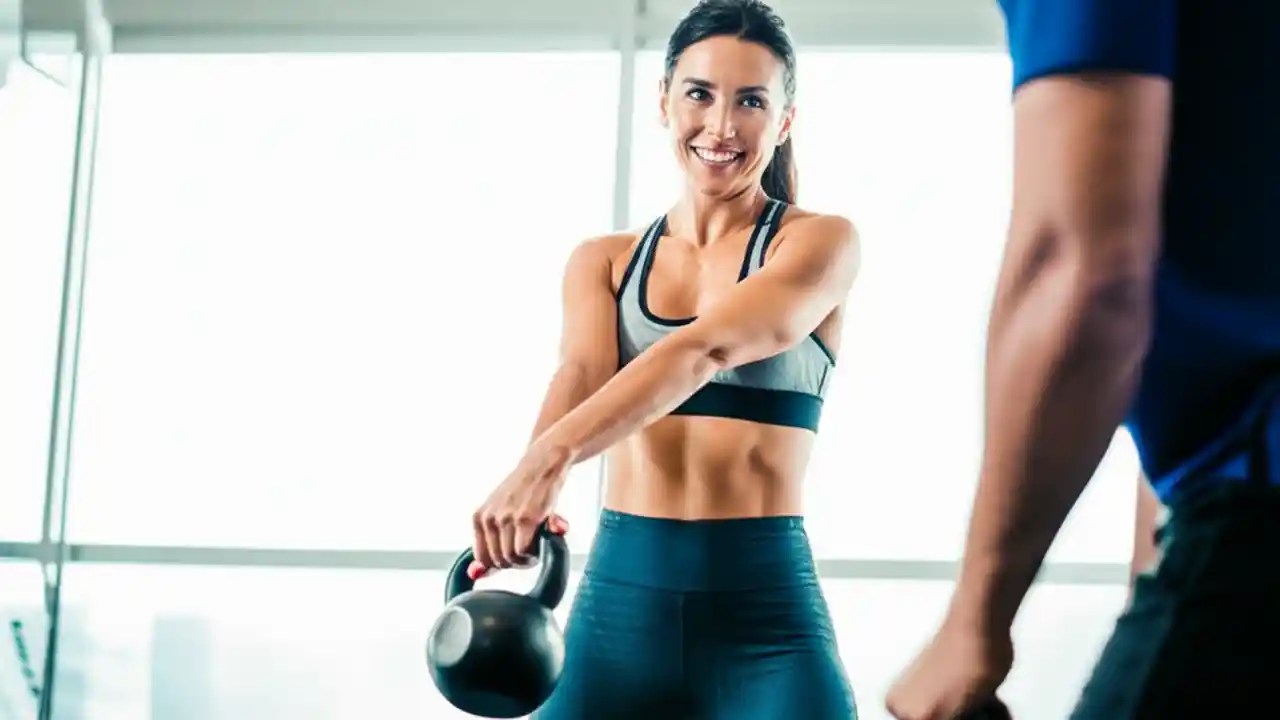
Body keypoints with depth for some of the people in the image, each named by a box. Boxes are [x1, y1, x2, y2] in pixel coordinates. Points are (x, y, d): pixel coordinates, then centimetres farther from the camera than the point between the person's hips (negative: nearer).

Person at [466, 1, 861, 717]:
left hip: (765, 610, -3)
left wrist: (554, 457, -34)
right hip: (618, 594, 3)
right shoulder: (603, 262, 11)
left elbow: (704, 350, -19)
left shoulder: (820, 243, -1)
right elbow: (582, 373, -9)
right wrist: (532, 481, -31)